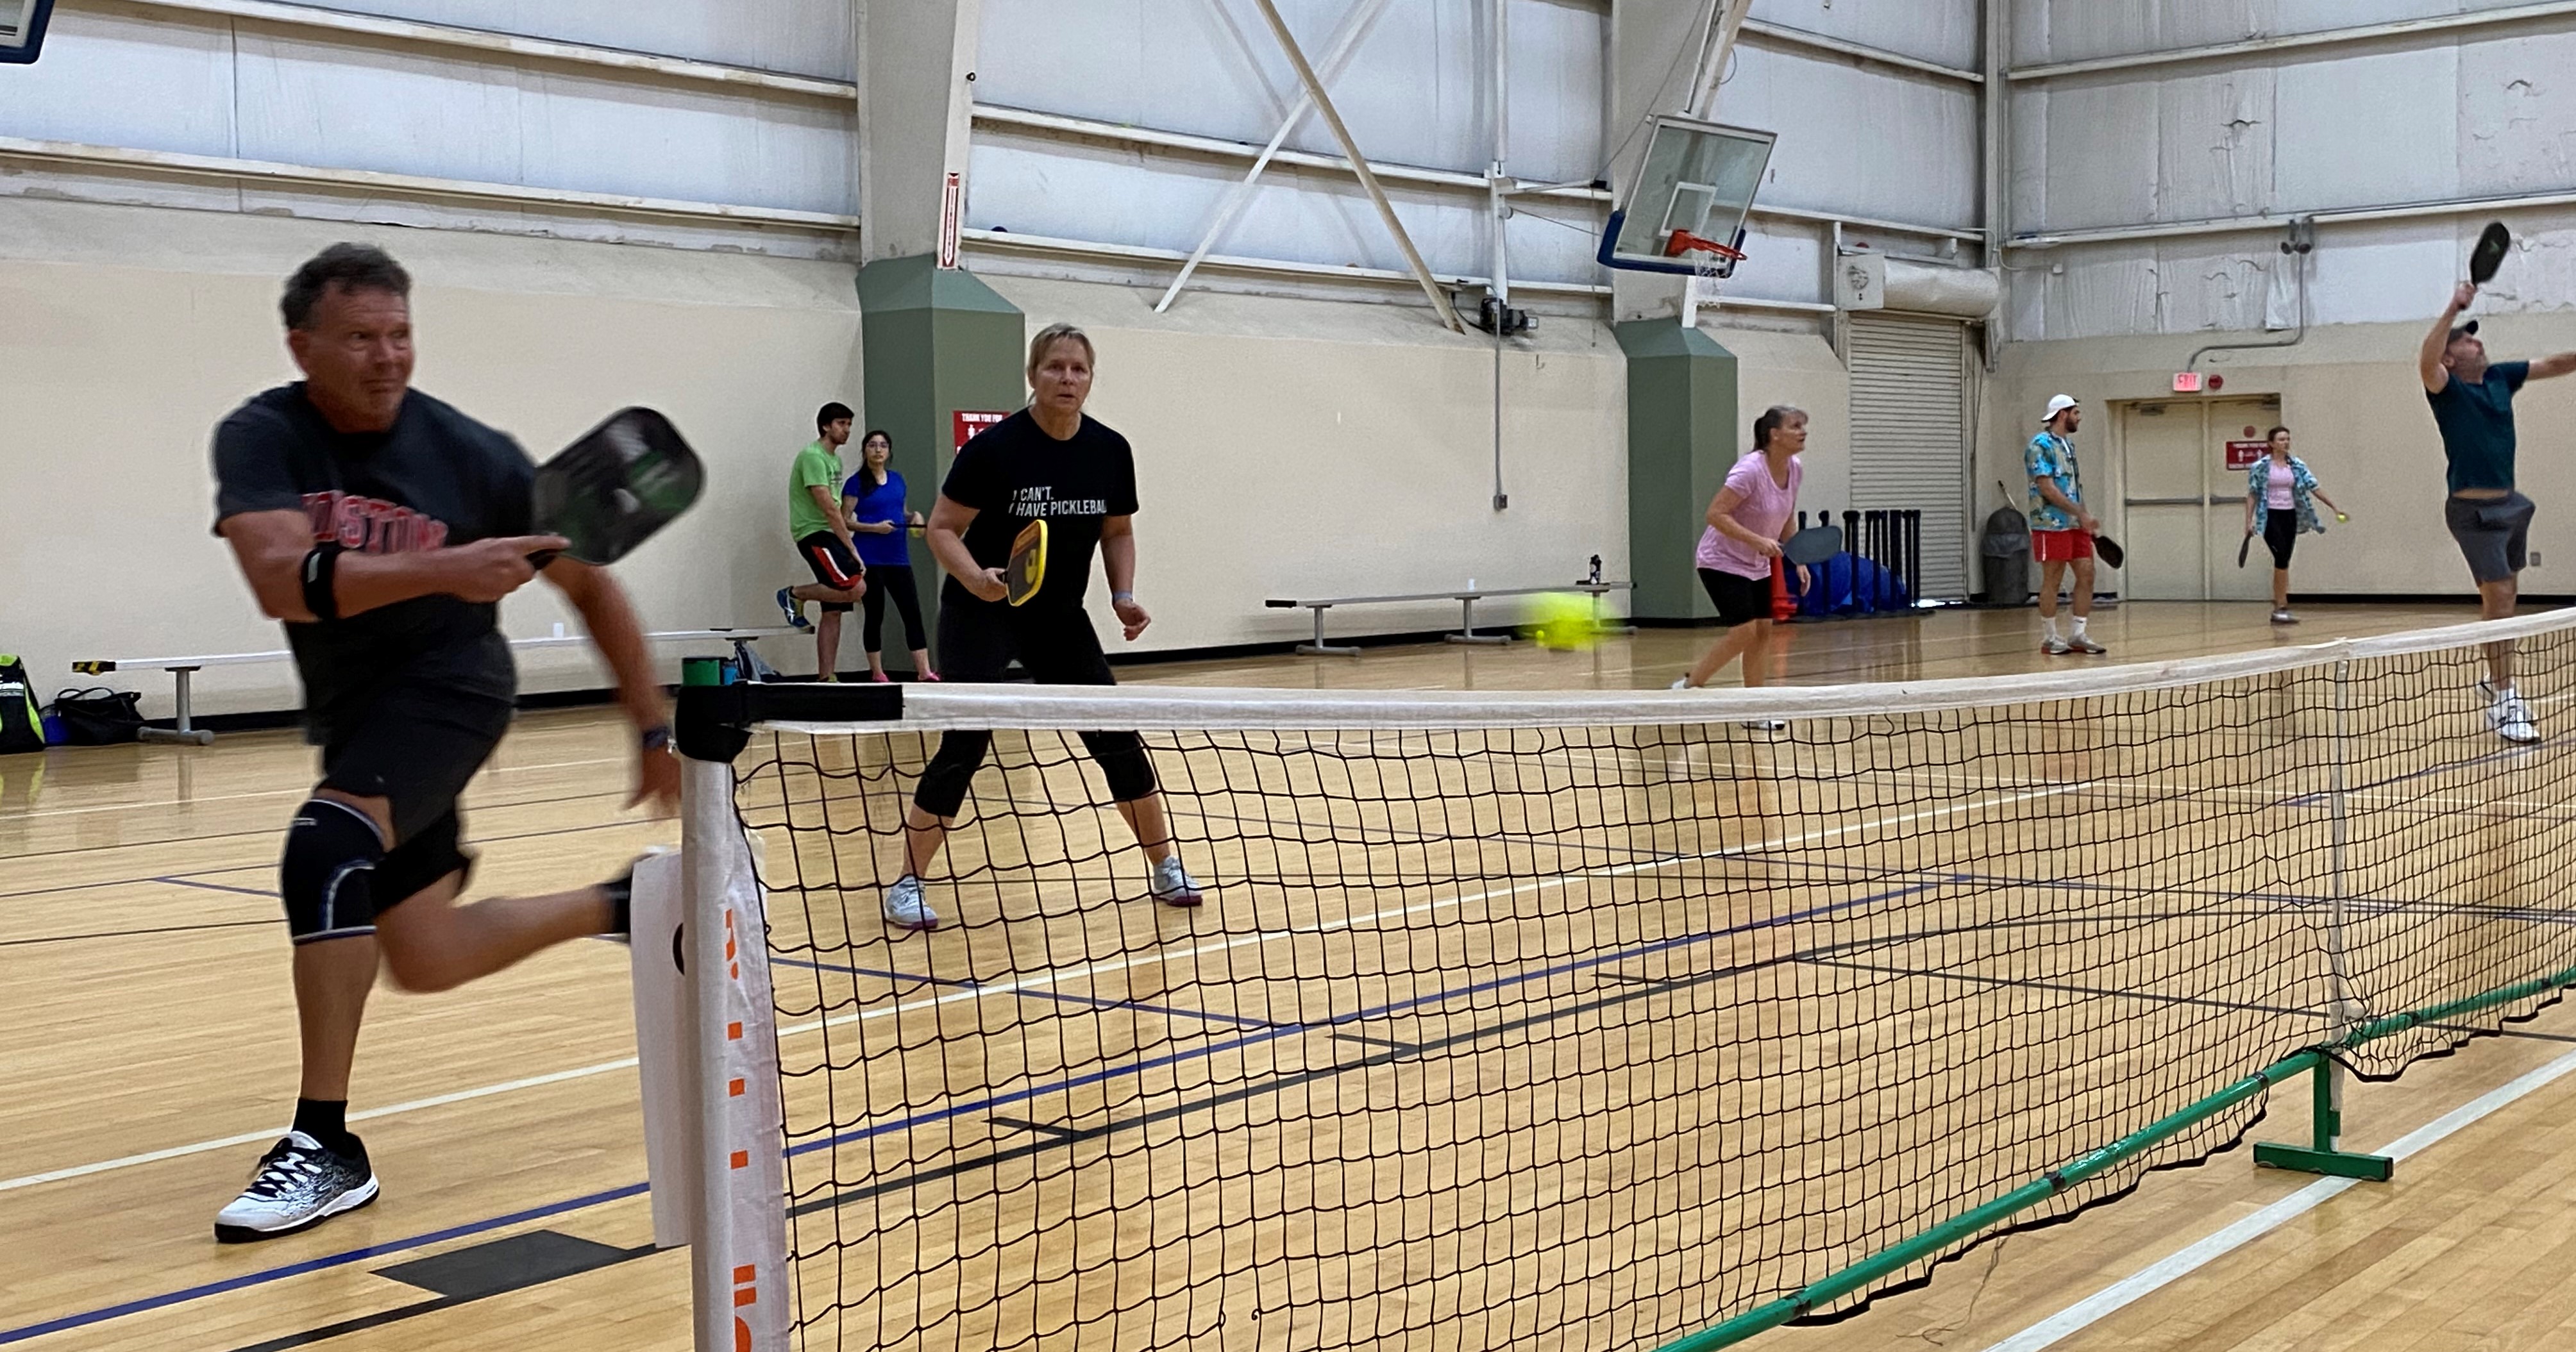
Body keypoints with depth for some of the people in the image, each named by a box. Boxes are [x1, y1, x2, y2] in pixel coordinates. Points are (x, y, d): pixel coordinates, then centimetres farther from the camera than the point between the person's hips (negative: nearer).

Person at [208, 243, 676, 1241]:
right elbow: (283, 580, -31)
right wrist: (443, 570, -43)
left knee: (325, 847, -30)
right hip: (351, 712, 4)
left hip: (448, 691, -4)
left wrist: (653, 730, -3)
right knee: (423, 960, 9)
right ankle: (621, 906, 35)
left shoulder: (473, 456, -14)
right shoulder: (262, 438, -13)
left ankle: (326, 1148, -23)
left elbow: (590, 587, -3)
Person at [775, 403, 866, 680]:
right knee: (855, 587, -24)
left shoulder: (835, 460, 19)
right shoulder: (813, 456, -12)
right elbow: (828, 509, -17)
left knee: (833, 612, 5)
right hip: (813, 533, -10)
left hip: (830, 534, 10)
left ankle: (826, 677, 6)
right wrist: (853, 550, -18)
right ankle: (795, 595, -5)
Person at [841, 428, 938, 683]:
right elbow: (844, 521, -5)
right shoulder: (857, 483, -3)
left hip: (898, 556, 5)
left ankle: (924, 671, -1)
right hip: (870, 559, -5)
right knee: (875, 614, 2)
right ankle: (877, 674, 9)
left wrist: (913, 516, 3)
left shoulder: (897, 479, 12)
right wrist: (874, 527, -18)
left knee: (912, 612, 0)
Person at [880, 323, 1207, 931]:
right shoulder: (994, 447, -17)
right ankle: (907, 886, 3)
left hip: (1060, 617, 4)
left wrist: (1123, 595, -5)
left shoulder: (1110, 452, -4)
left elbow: (1118, 533, 11)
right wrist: (976, 577, -29)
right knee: (965, 745, -11)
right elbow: (943, 529, -11)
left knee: (1117, 738, 2)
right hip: (982, 614, -4)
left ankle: (1165, 869, 17)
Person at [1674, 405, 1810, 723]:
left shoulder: (1795, 469, -1)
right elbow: (1715, 514, -26)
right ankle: (1686, 687, 2)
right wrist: (1758, 540, -32)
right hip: (1723, 562, -8)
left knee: (1763, 630, 2)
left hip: (1757, 566, 8)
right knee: (1743, 632, -13)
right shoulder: (1751, 470, -25)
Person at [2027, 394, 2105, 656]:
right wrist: (2080, 513, -20)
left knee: (2086, 574, 4)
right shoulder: (2041, 445, -12)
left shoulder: (2068, 444, 16)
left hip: (2076, 525, 8)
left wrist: (2085, 517, 16)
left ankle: (2078, 636, 11)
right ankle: (2049, 639, 6)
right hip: (2052, 524, -8)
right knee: (2052, 580, -2)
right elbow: (2047, 488, -18)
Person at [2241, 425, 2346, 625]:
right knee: (2282, 558, -17)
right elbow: (2252, 495, -1)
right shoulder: (2261, 467, -5)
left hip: (2290, 517, 4)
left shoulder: (2298, 466, 6)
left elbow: (2314, 488, 4)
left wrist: (2335, 507, -2)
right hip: (2270, 517, -4)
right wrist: (2249, 522, -6)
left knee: (2282, 561, 6)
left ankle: (2277, 609, 11)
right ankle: (2282, 607, -14)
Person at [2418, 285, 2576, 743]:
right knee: (2499, 599, -10)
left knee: (2506, 596, 18)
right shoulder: (2446, 388, -11)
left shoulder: (2500, 377, 8)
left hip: (2508, 504, 8)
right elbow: (2426, 362, -31)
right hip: (2474, 509, -8)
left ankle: (2496, 679, 34)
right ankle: (2504, 705, -7)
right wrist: (2453, 309, -38)